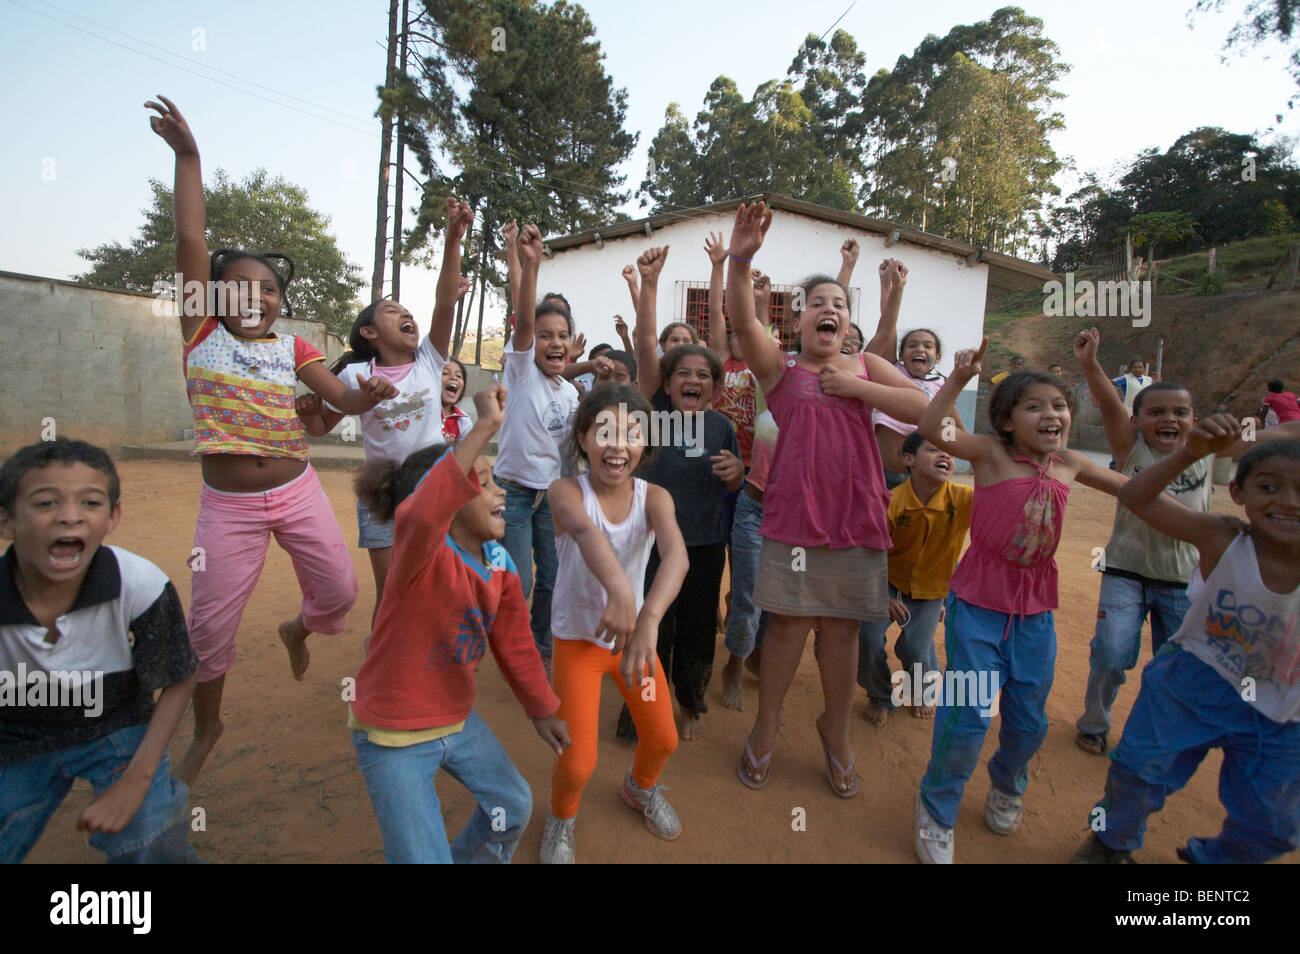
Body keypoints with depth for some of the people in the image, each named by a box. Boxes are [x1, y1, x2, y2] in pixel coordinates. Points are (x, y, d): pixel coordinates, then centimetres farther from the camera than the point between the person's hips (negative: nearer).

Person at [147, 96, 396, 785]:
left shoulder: (292, 350, 4)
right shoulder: (200, 334, -2)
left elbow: (345, 400, -4)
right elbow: (190, 242, -10)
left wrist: (372, 393, -27)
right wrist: (187, 157, -16)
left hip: (297, 493, 2)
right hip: (228, 505, -2)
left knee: (340, 591, 6)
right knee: (208, 625, 5)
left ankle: (296, 629, 44)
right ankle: (206, 729, 31)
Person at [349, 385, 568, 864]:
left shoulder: (499, 562, -6)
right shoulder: (419, 552, -28)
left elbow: (515, 644, 6)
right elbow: (425, 513, -55)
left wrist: (541, 710, 14)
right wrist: (485, 426, -55)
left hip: (457, 718, 7)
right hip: (394, 735, -7)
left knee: (513, 805, 21)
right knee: (425, 857, 2)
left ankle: (473, 857, 50)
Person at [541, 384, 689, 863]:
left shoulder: (654, 497, -15)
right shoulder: (566, 491, -22)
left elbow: (676, 554, -35)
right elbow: (584, 529, -46)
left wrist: (649, 618, -54)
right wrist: (619, 589, -66)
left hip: (635, 632, 3)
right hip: (578, 639, -3)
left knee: (663, 739, 12)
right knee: (578, 764, -3)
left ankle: (641, 788, 49)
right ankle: (561, 816, 35)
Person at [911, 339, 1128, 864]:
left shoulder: (1068, 463, 4)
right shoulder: (991, 452, -10)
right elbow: (931, 429, -26)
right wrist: (959, 377, -32)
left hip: (1035, 609, 5)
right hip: (977, 603, -5)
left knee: (1029, 720, 16)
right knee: (967, 716, -2)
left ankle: (1007, 787, 49)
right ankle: (937, 810, 22)